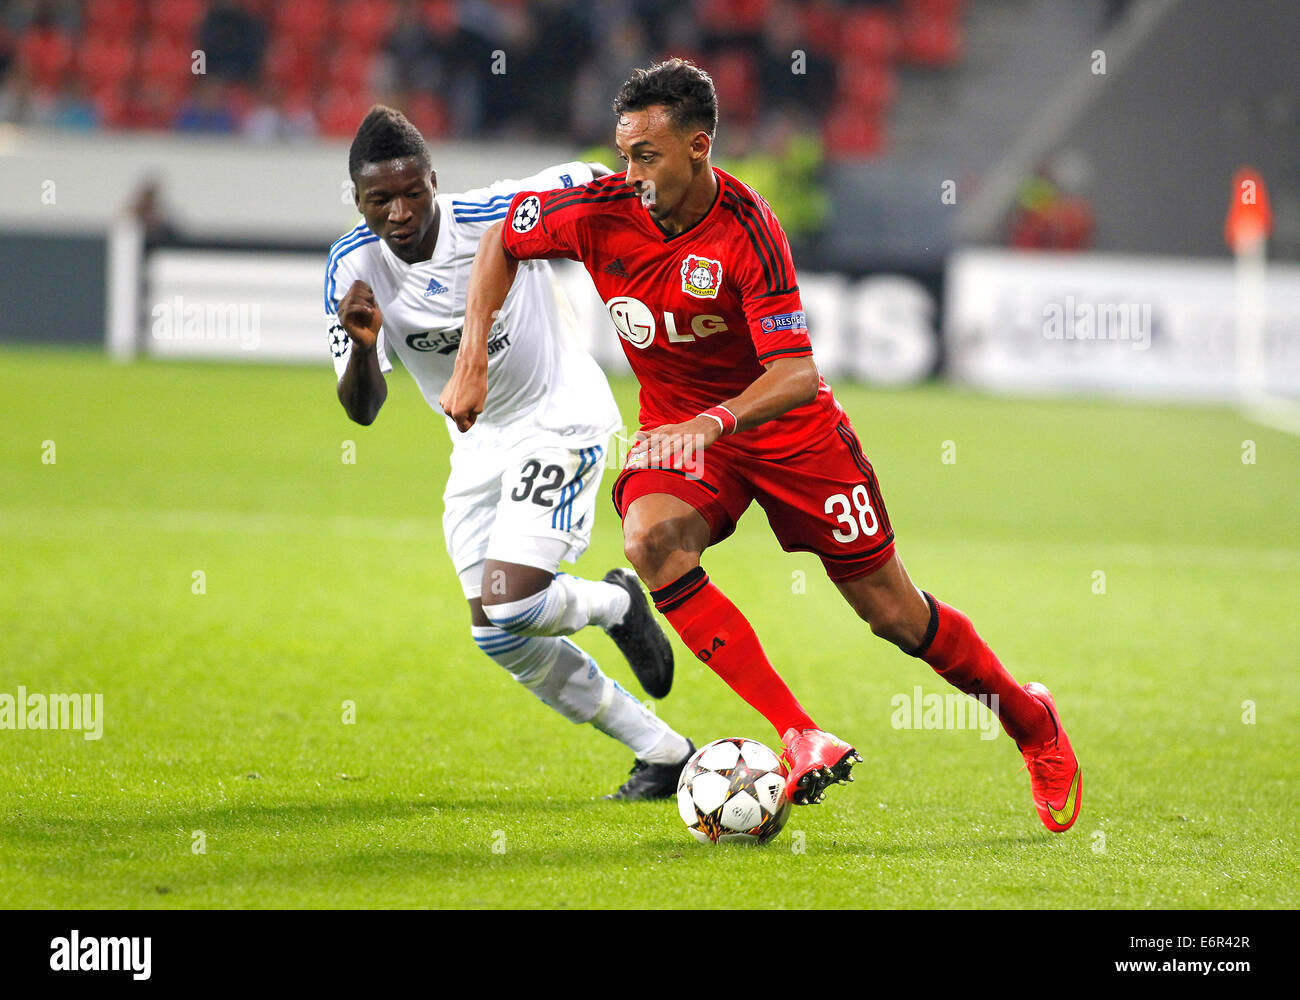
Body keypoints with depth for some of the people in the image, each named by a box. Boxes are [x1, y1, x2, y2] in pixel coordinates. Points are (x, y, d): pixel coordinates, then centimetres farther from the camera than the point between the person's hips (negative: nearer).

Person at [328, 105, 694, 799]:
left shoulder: (500, 216, -24)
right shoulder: (351, 269, -12)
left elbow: (596, 183, -6)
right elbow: (363, 409, -14)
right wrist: (362, 345, -33)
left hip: (560, 417, -6)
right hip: (479, 448, 6)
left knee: (508, 606, -22)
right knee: (499, 635, 5)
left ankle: (615, 602, 12)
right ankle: (664, 754, 17)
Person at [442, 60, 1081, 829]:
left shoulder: (746, 230, -26)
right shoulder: (602, 212, -15)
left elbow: (796, 373, -31)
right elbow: (503, 239, 5)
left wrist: (712, 421, -49)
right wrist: (473, 360, -4)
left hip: (786, 427, -3)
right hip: (680, 429, 3)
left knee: (895, 613, 2)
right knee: (651, 540, -31)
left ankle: (1031, 720, 31)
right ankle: (803, 742, -30)